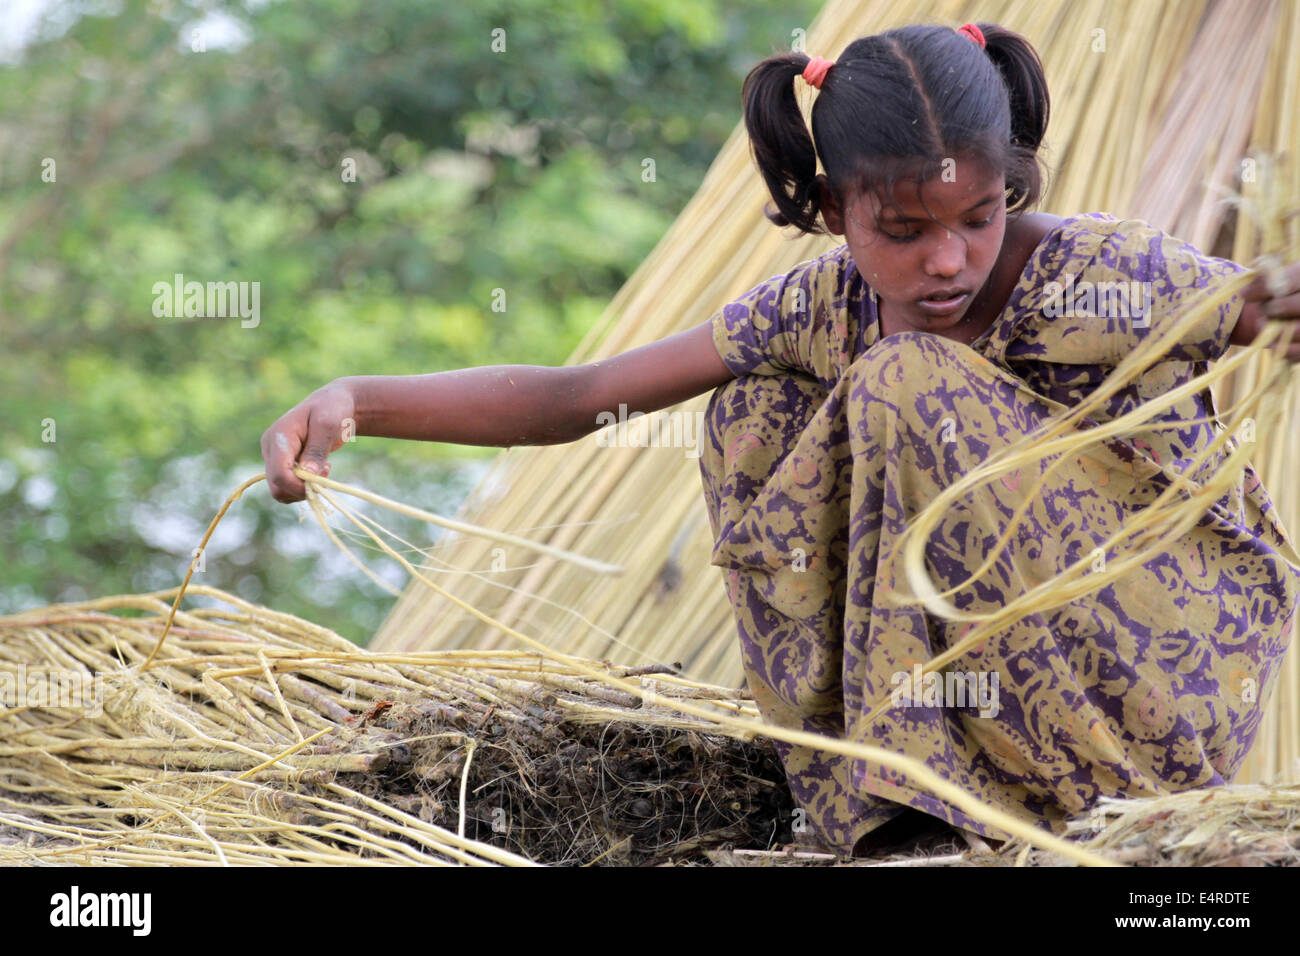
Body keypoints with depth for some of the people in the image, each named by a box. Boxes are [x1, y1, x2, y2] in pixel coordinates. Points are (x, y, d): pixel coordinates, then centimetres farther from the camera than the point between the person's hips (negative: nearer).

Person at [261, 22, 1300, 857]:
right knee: (755, 410, -7)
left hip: (1176, 682, -5)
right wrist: (354, 399, -17)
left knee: (907, 381, -21)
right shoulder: (825, 307, -4)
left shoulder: (1111, 277, -16)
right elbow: (577, 397, -4)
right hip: (1015, 675, 5)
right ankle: (871, 759, -8)